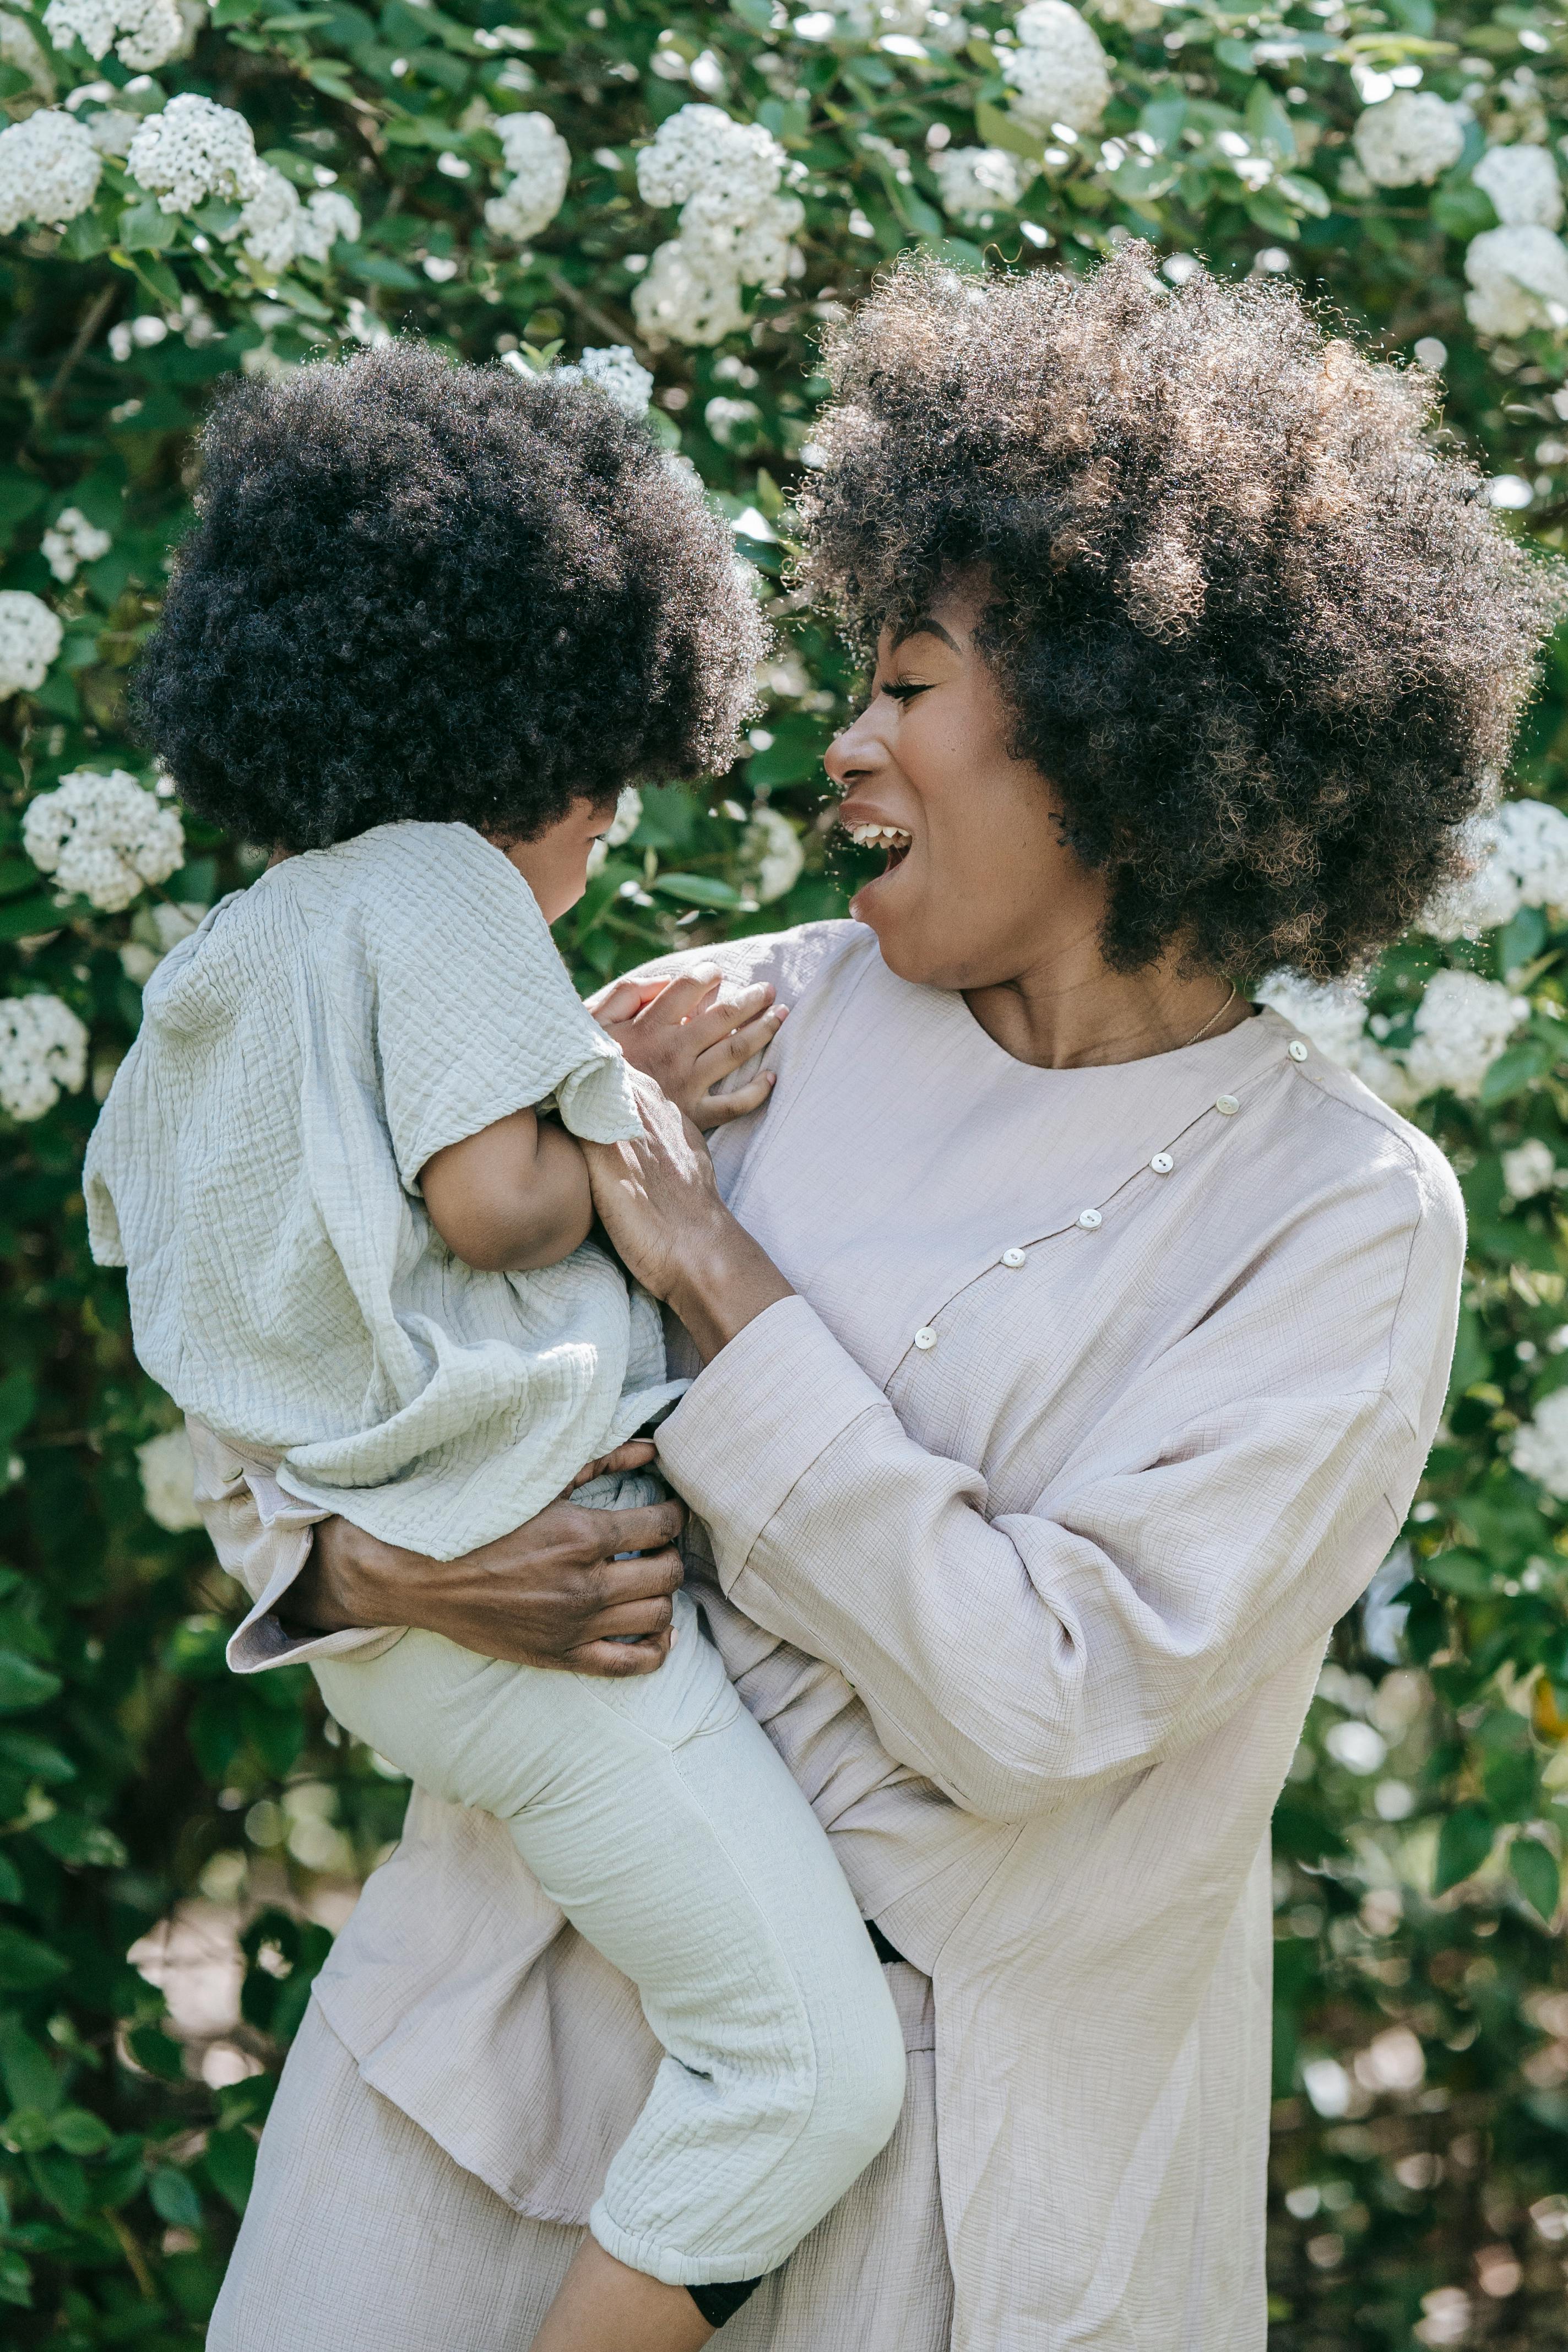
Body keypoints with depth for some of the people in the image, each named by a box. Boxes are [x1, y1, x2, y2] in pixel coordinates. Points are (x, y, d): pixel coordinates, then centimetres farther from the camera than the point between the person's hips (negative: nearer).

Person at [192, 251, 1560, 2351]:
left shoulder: (1340, 1213, -11)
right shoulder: (767, 1018, 0)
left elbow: (1034, 1699, -20)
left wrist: (719, 1294, -17)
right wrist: (351, 1562, -13)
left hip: (964, 2137, -3)